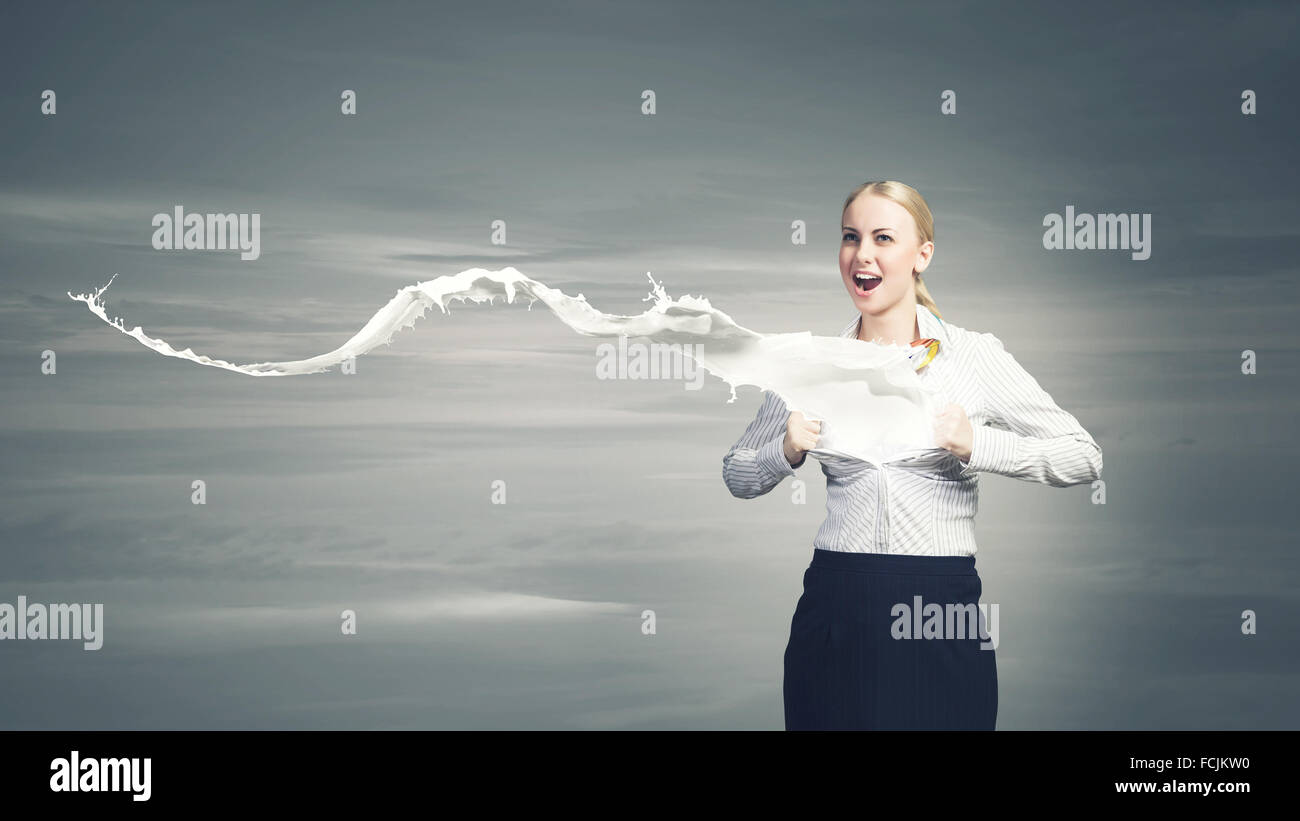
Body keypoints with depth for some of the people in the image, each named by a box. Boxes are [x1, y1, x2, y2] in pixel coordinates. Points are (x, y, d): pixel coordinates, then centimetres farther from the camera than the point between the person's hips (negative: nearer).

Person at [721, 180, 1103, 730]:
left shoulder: (976, 356, 0)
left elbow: (1084, 458, 0)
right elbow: (738, 475, 15)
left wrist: (975, 445, -14)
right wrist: (789, 450, -7)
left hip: (941, 615, -1)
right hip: (834, 610, 2)